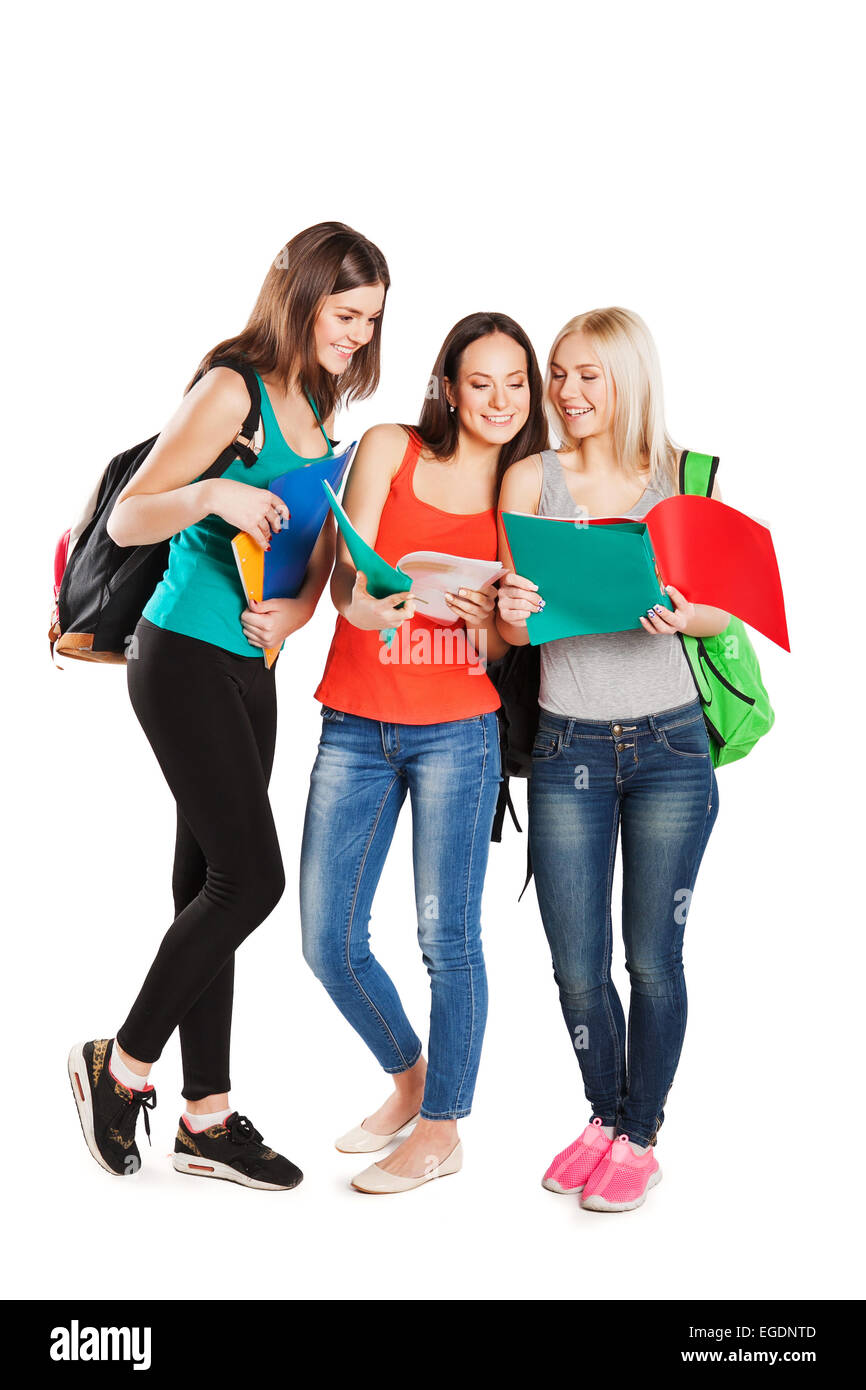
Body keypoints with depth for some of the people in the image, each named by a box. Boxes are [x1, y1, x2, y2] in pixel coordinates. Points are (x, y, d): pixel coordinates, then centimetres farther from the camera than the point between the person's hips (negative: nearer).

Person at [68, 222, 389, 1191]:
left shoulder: (316, 407, 14)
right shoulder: (233, 390, -10)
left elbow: (319, 535, 14)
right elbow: (126, 519, -12)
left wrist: (299, 608, -6)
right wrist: (214, 495, -29)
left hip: (251, 666, 8)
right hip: (186, 661, -8)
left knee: (211, 881, 9)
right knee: (249, 877, -9)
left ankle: (206, 1120, 18)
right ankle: (121, 1065, 12)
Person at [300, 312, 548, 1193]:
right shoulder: (389, 449, 3)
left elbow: (502, 646, 4)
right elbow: (344, 576, -6)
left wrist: (490, 622, -19)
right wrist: (369, 601, -28)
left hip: (457, 731, -1)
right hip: (355, 728, 2)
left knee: (447, 937, 2)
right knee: (328, 939, 5)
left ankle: (440, 1130, 21)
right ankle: (407, 1076, 33)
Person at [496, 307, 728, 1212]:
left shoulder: (685, 480, 1)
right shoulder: (530, 479, 3)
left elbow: (726, 610, 4)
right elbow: (512, 629, 5)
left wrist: (679, 613, -17)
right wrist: (512, 612, -18)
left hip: (669, 745, -1)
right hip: (568, 750, 1)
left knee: (652, 960, 6)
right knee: (577, 966, 7)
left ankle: (640, 1137, 26)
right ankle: (603, 1117, 31)